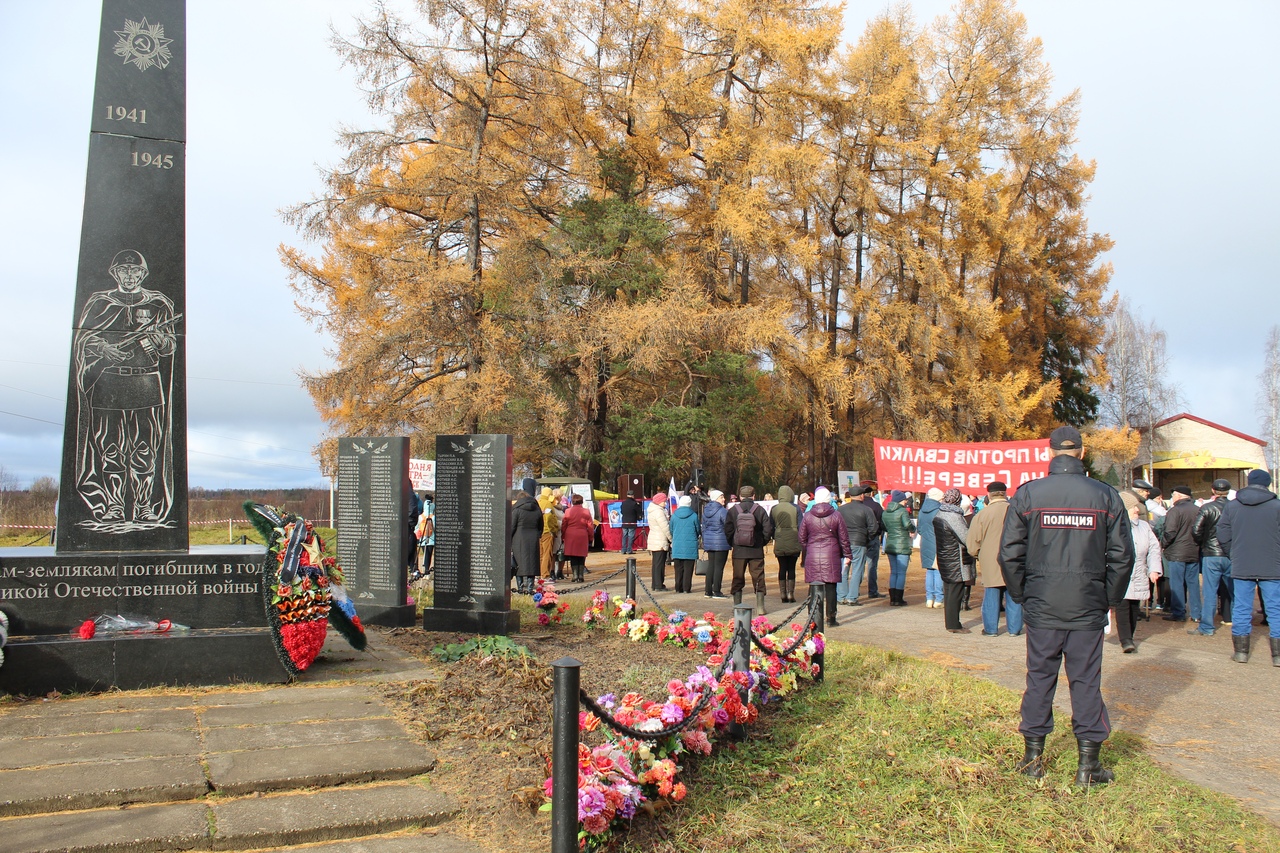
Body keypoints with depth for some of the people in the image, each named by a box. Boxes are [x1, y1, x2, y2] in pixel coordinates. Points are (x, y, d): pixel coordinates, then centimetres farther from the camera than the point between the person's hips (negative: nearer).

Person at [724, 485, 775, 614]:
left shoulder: (733, 510, -3)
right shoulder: (760, 510, -4)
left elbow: (728, 531, -4)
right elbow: (768, 529, -7)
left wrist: (733, 543, 10)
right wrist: (762, 542, 7)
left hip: (738, 551, 1)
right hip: (756, 550, -1)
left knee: (738, 579, 10)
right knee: (758, 579, 7)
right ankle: (760, 608, 7)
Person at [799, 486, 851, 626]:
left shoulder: (807, 516, 0)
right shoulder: (836, 516, -2)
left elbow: (801, 537, 7)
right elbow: (844, 537, 2)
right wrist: (847, 554, 11)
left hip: (812, 556, 1)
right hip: (831, 555, -1)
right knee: (831, 586, 4)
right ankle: (831, 618, 6)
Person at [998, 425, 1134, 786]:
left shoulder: (1027, 494, -4)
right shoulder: (1106, 496, -2)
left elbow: (1009, 553, -4)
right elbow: (1122, 556, 0)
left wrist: (1022, 595, 9)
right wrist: (1110, 600, 11)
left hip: (1041, 608, 0)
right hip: (1088, 608, 0)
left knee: (1039, 679, 10)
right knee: (1087, 682, 8)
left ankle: (1033, 758, 18)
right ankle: (1088, 764, 13)